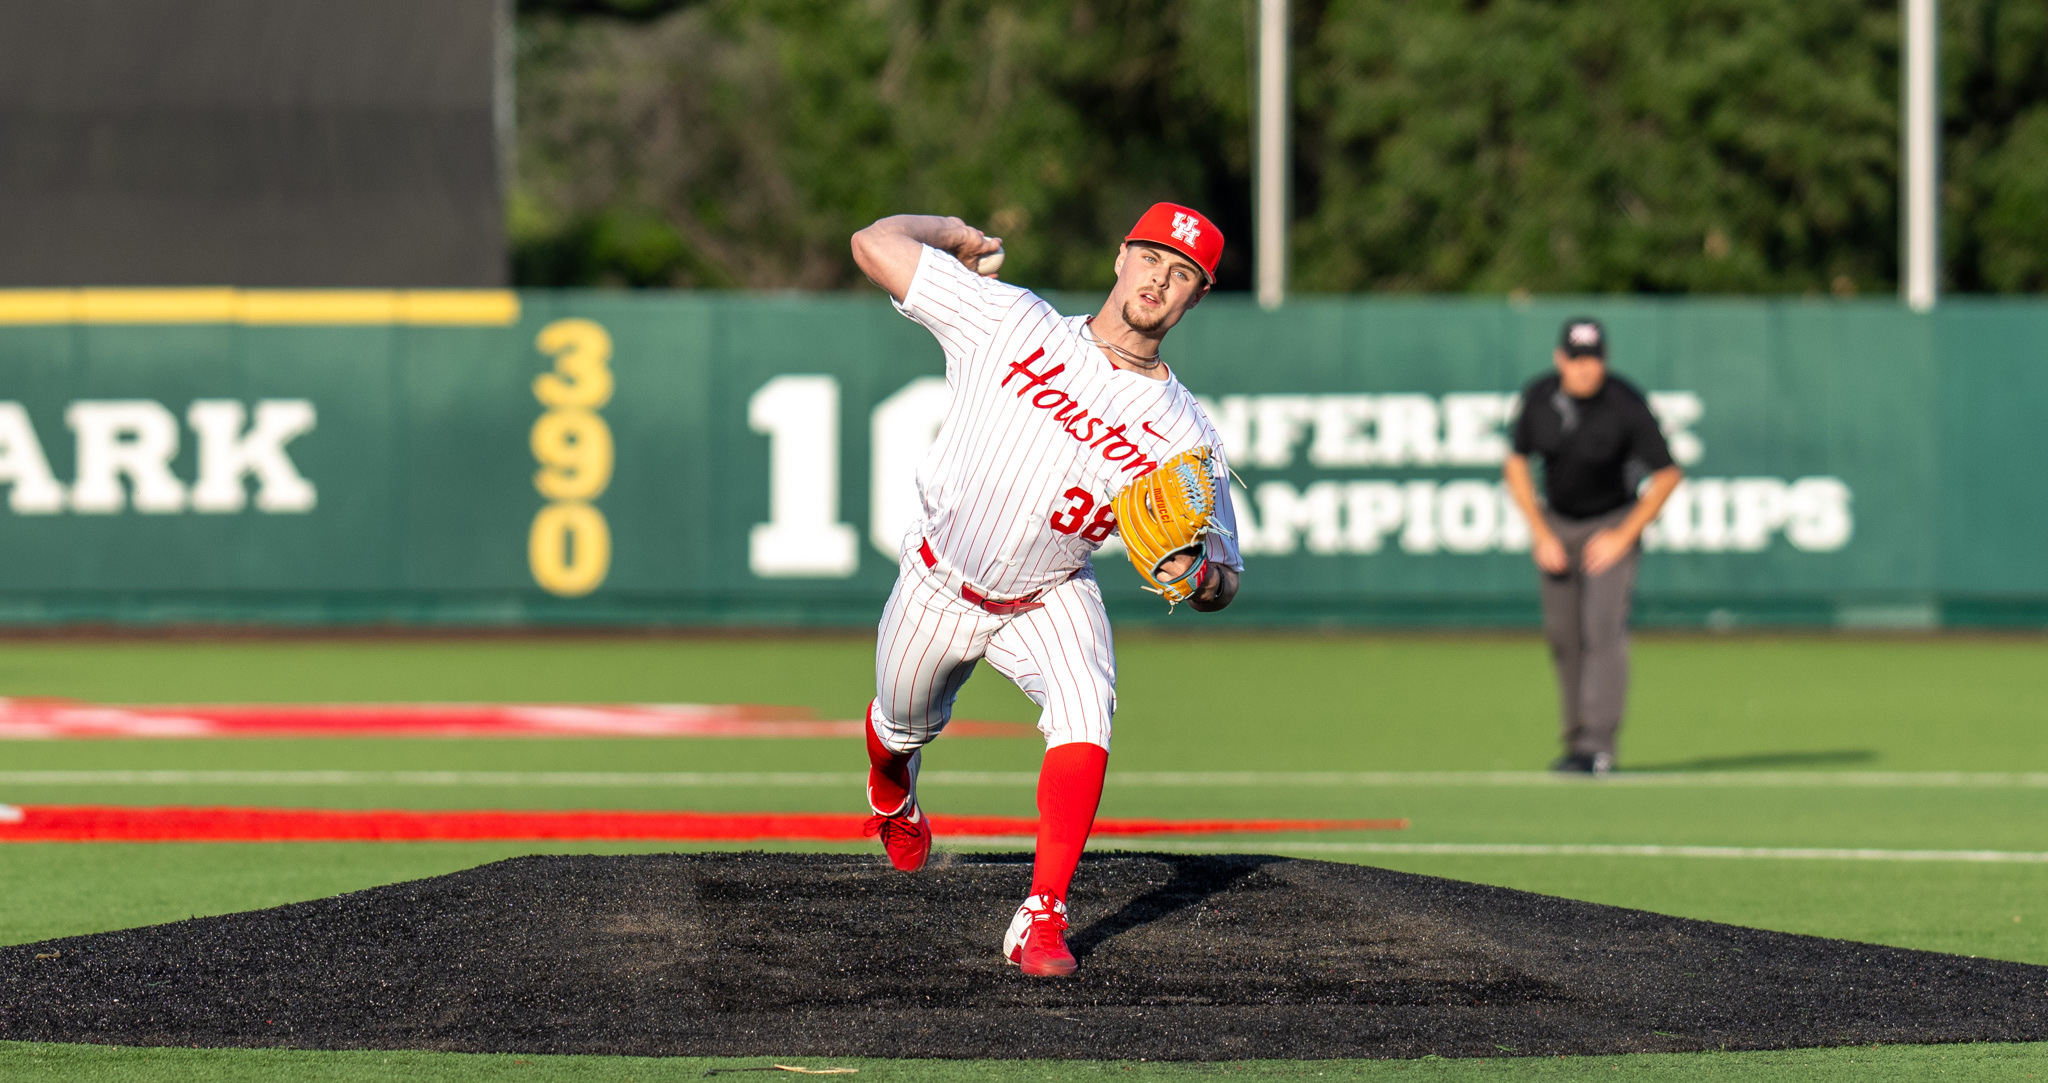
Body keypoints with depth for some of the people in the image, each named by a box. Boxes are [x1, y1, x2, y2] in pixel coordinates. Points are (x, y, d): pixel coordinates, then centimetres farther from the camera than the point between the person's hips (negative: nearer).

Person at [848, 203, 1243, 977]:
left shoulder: (1186, 437, -17)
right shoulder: (1012, 321, -20)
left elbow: (1224, 583, -13)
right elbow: (875, 244, -22)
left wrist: (1195, 574, -37)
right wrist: (958, 235, -4)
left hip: (1049, 600, -1)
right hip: (939, 585, 1)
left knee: (1085, 715, -30)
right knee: (904, 724, 22)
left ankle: (1042, 919, -28)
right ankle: (891, 797, 62)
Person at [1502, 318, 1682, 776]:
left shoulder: (1627, 406, -23)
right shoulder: (1538, 397, -12)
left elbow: (1668, 475, -14)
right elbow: (1516, 464, 2)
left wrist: (1623, 537, -15)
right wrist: (1541, 534, -5)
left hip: (1614, 525, -4)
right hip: (1557, 526, 4)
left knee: (1604, 628, -17)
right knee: (1563, 635, 7)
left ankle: (1597, 747, -23)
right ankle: (1576, 741, 18)